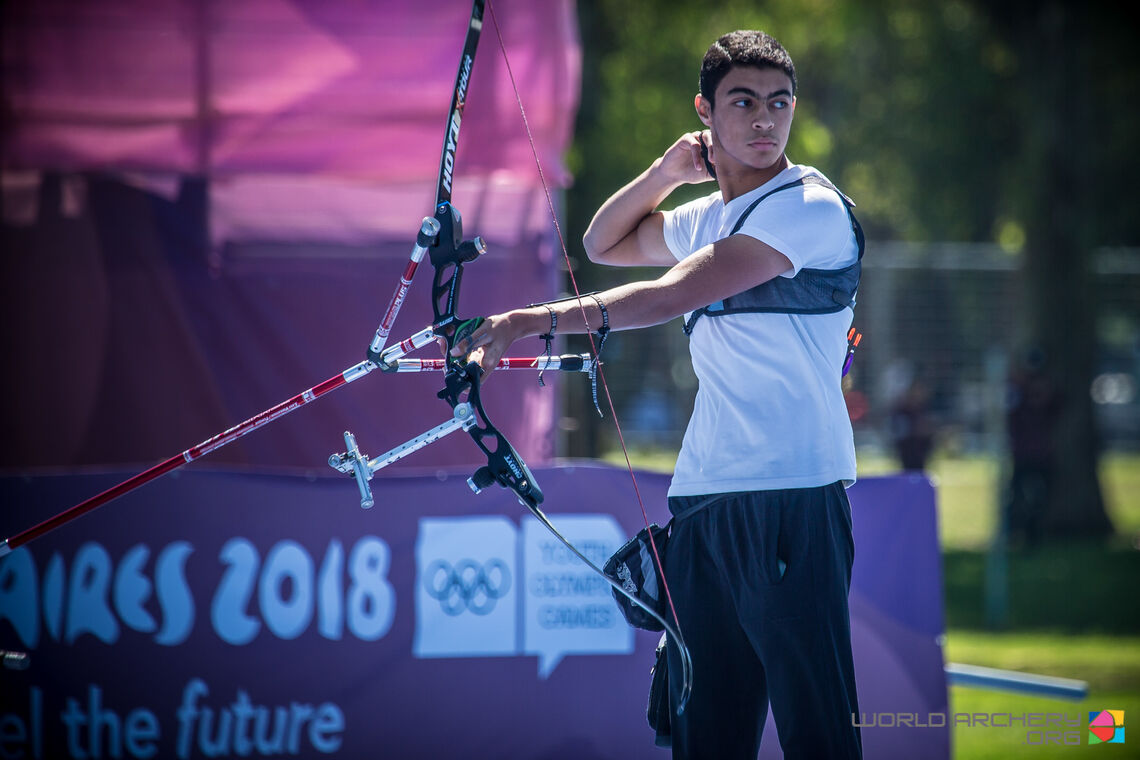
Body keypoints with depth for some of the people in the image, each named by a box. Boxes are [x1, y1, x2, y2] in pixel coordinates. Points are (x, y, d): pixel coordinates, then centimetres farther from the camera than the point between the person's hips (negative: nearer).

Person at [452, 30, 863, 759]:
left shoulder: (808, 207, -7)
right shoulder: (709, 217, 20)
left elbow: (670, 296, -14)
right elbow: (604, 244, 34)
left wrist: (539, 319, -16)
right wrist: (666, 172, 16)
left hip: (792, 499, -8)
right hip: (704, 496, 8)